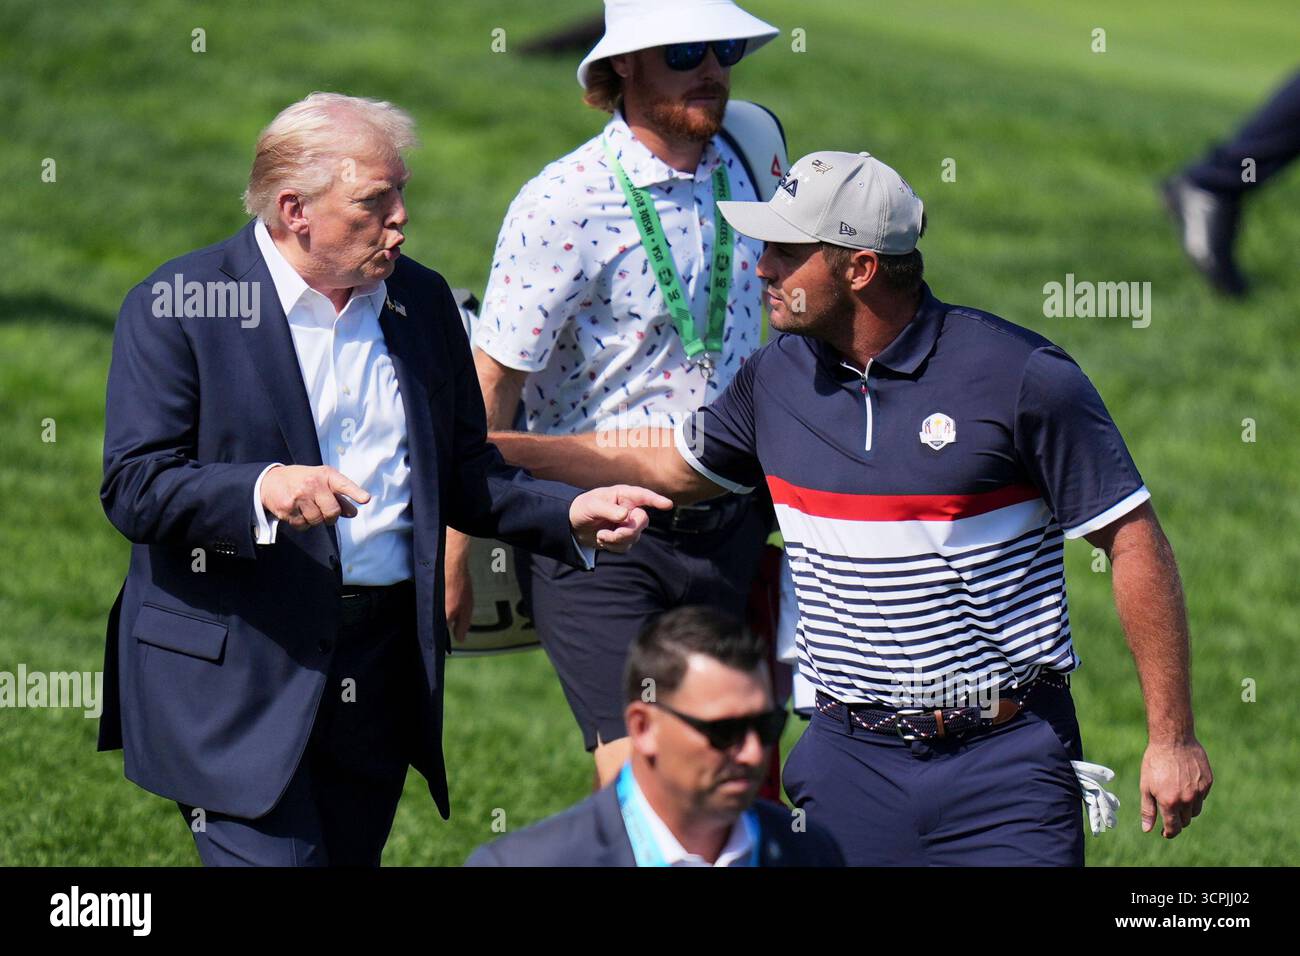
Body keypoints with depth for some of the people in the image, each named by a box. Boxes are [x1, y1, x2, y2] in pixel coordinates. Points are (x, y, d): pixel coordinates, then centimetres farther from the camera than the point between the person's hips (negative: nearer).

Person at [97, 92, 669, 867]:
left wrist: (571, 514, 0)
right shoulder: (176, 308, -5)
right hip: (237, 678, -5)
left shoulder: (422, 302, 12)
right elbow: (133, 488, -11)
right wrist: (261, 489, -28)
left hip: (381, 677, 5)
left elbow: (463, 476, 17)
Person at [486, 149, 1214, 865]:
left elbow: (1134, 540, -7)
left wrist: (1172, 737, -9)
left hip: (1004, 761, -5)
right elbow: (665, 468, 25)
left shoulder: (1020, 376, -11)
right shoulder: (778, 377, 6)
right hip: (851, 761, 5)